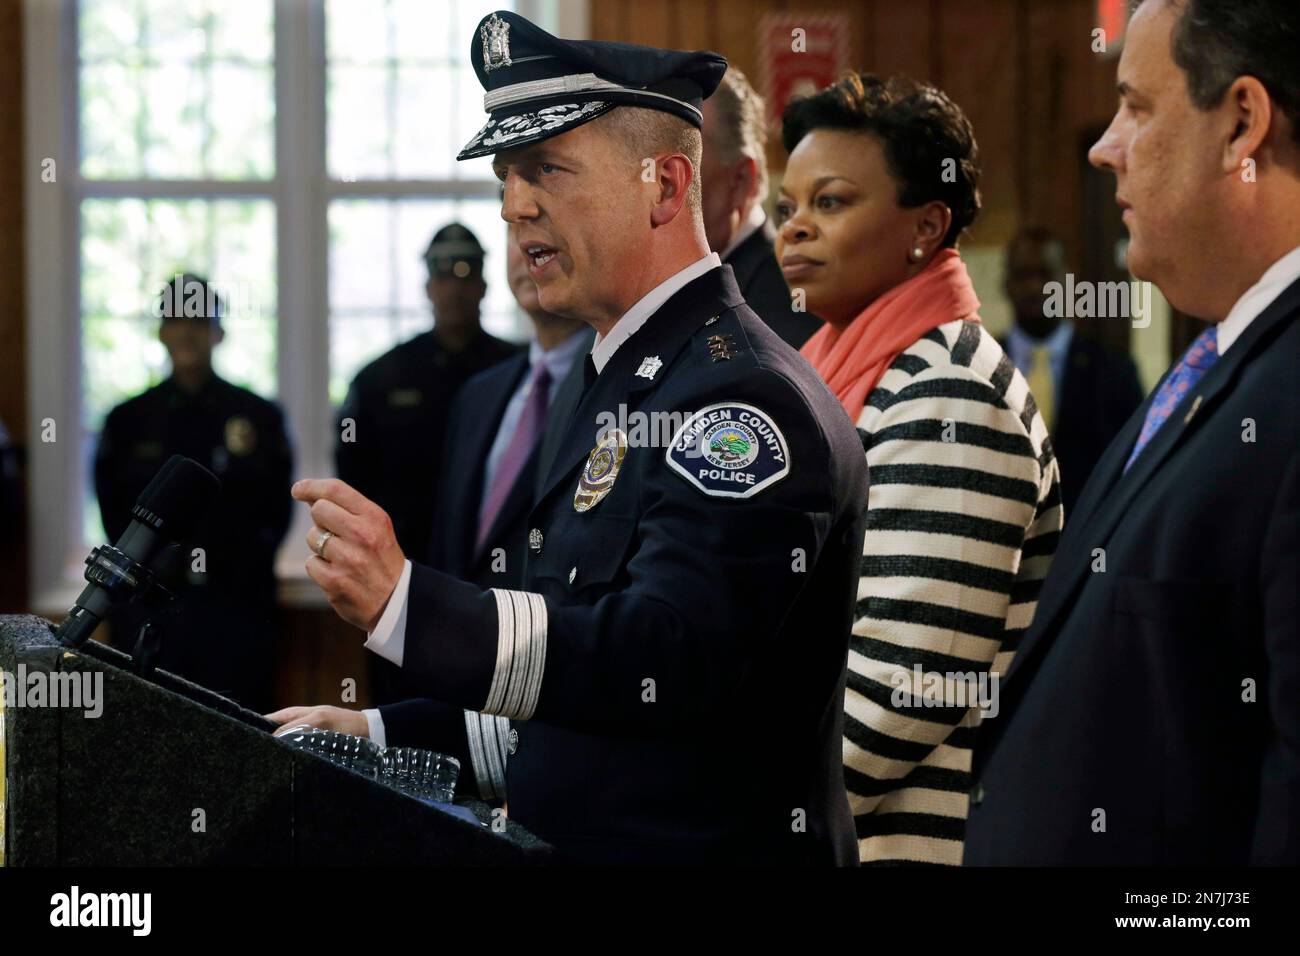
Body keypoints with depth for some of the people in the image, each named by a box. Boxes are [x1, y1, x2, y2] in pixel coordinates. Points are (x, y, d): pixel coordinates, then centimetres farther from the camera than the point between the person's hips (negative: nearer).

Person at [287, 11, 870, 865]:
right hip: (581, 847, 9)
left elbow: (665, 660, -31)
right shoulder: (636, 380, 13)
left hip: (709, 845, -9)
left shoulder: (744, 396, -19)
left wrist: (402, 604, -40)